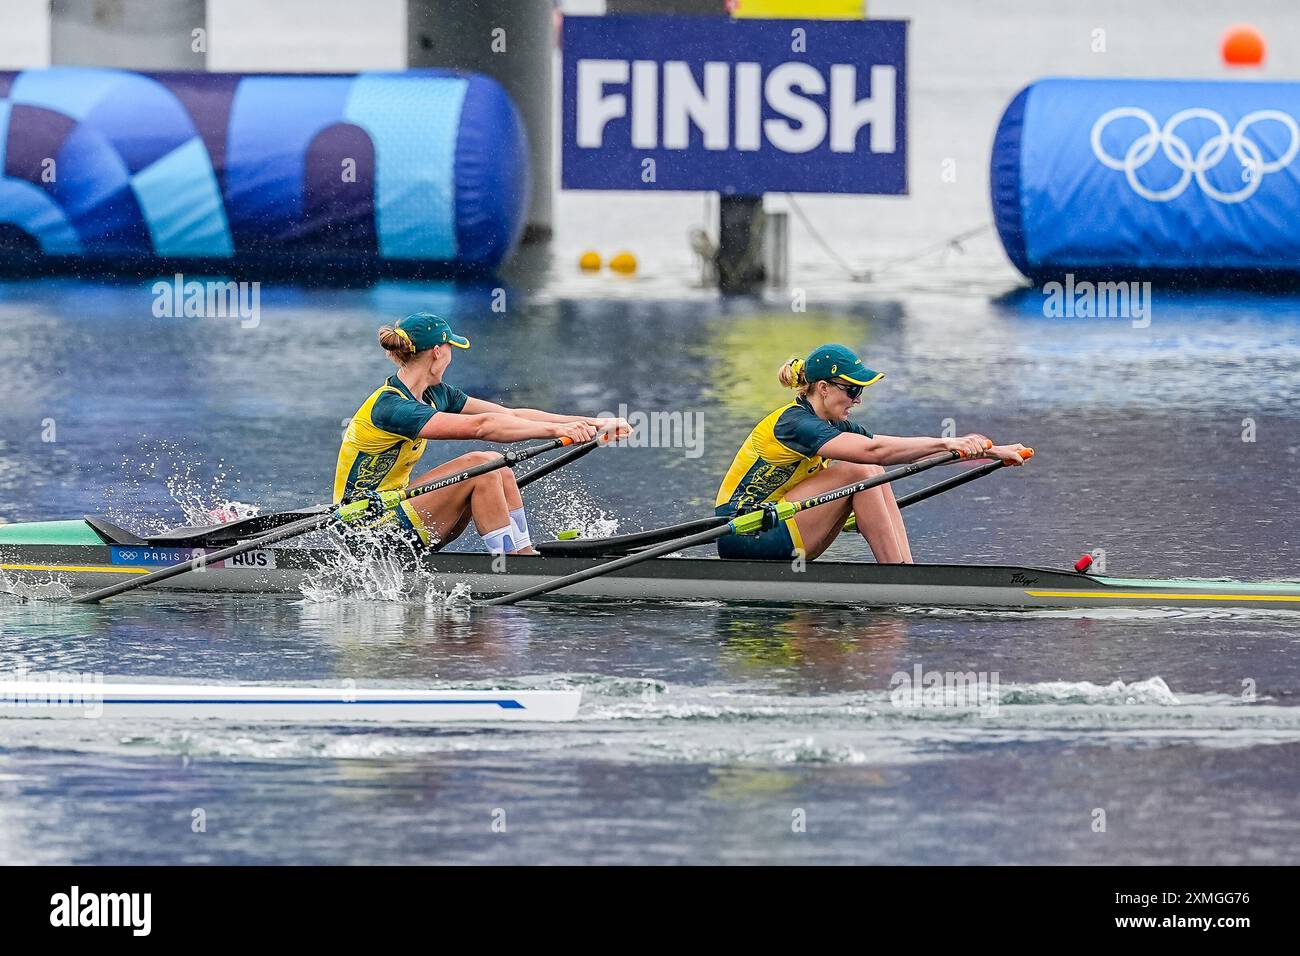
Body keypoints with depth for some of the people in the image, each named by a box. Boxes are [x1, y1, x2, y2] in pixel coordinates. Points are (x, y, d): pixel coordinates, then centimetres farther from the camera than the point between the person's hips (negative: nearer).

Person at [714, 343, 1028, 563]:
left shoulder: (835, 427, 10)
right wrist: (946, 444, -31)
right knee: (860, 472, -18)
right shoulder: (793, 424, -19)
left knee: (874, 474, -3)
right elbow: (873, 450, -32)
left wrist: (987, 450, 1)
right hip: (745, 538, -9)